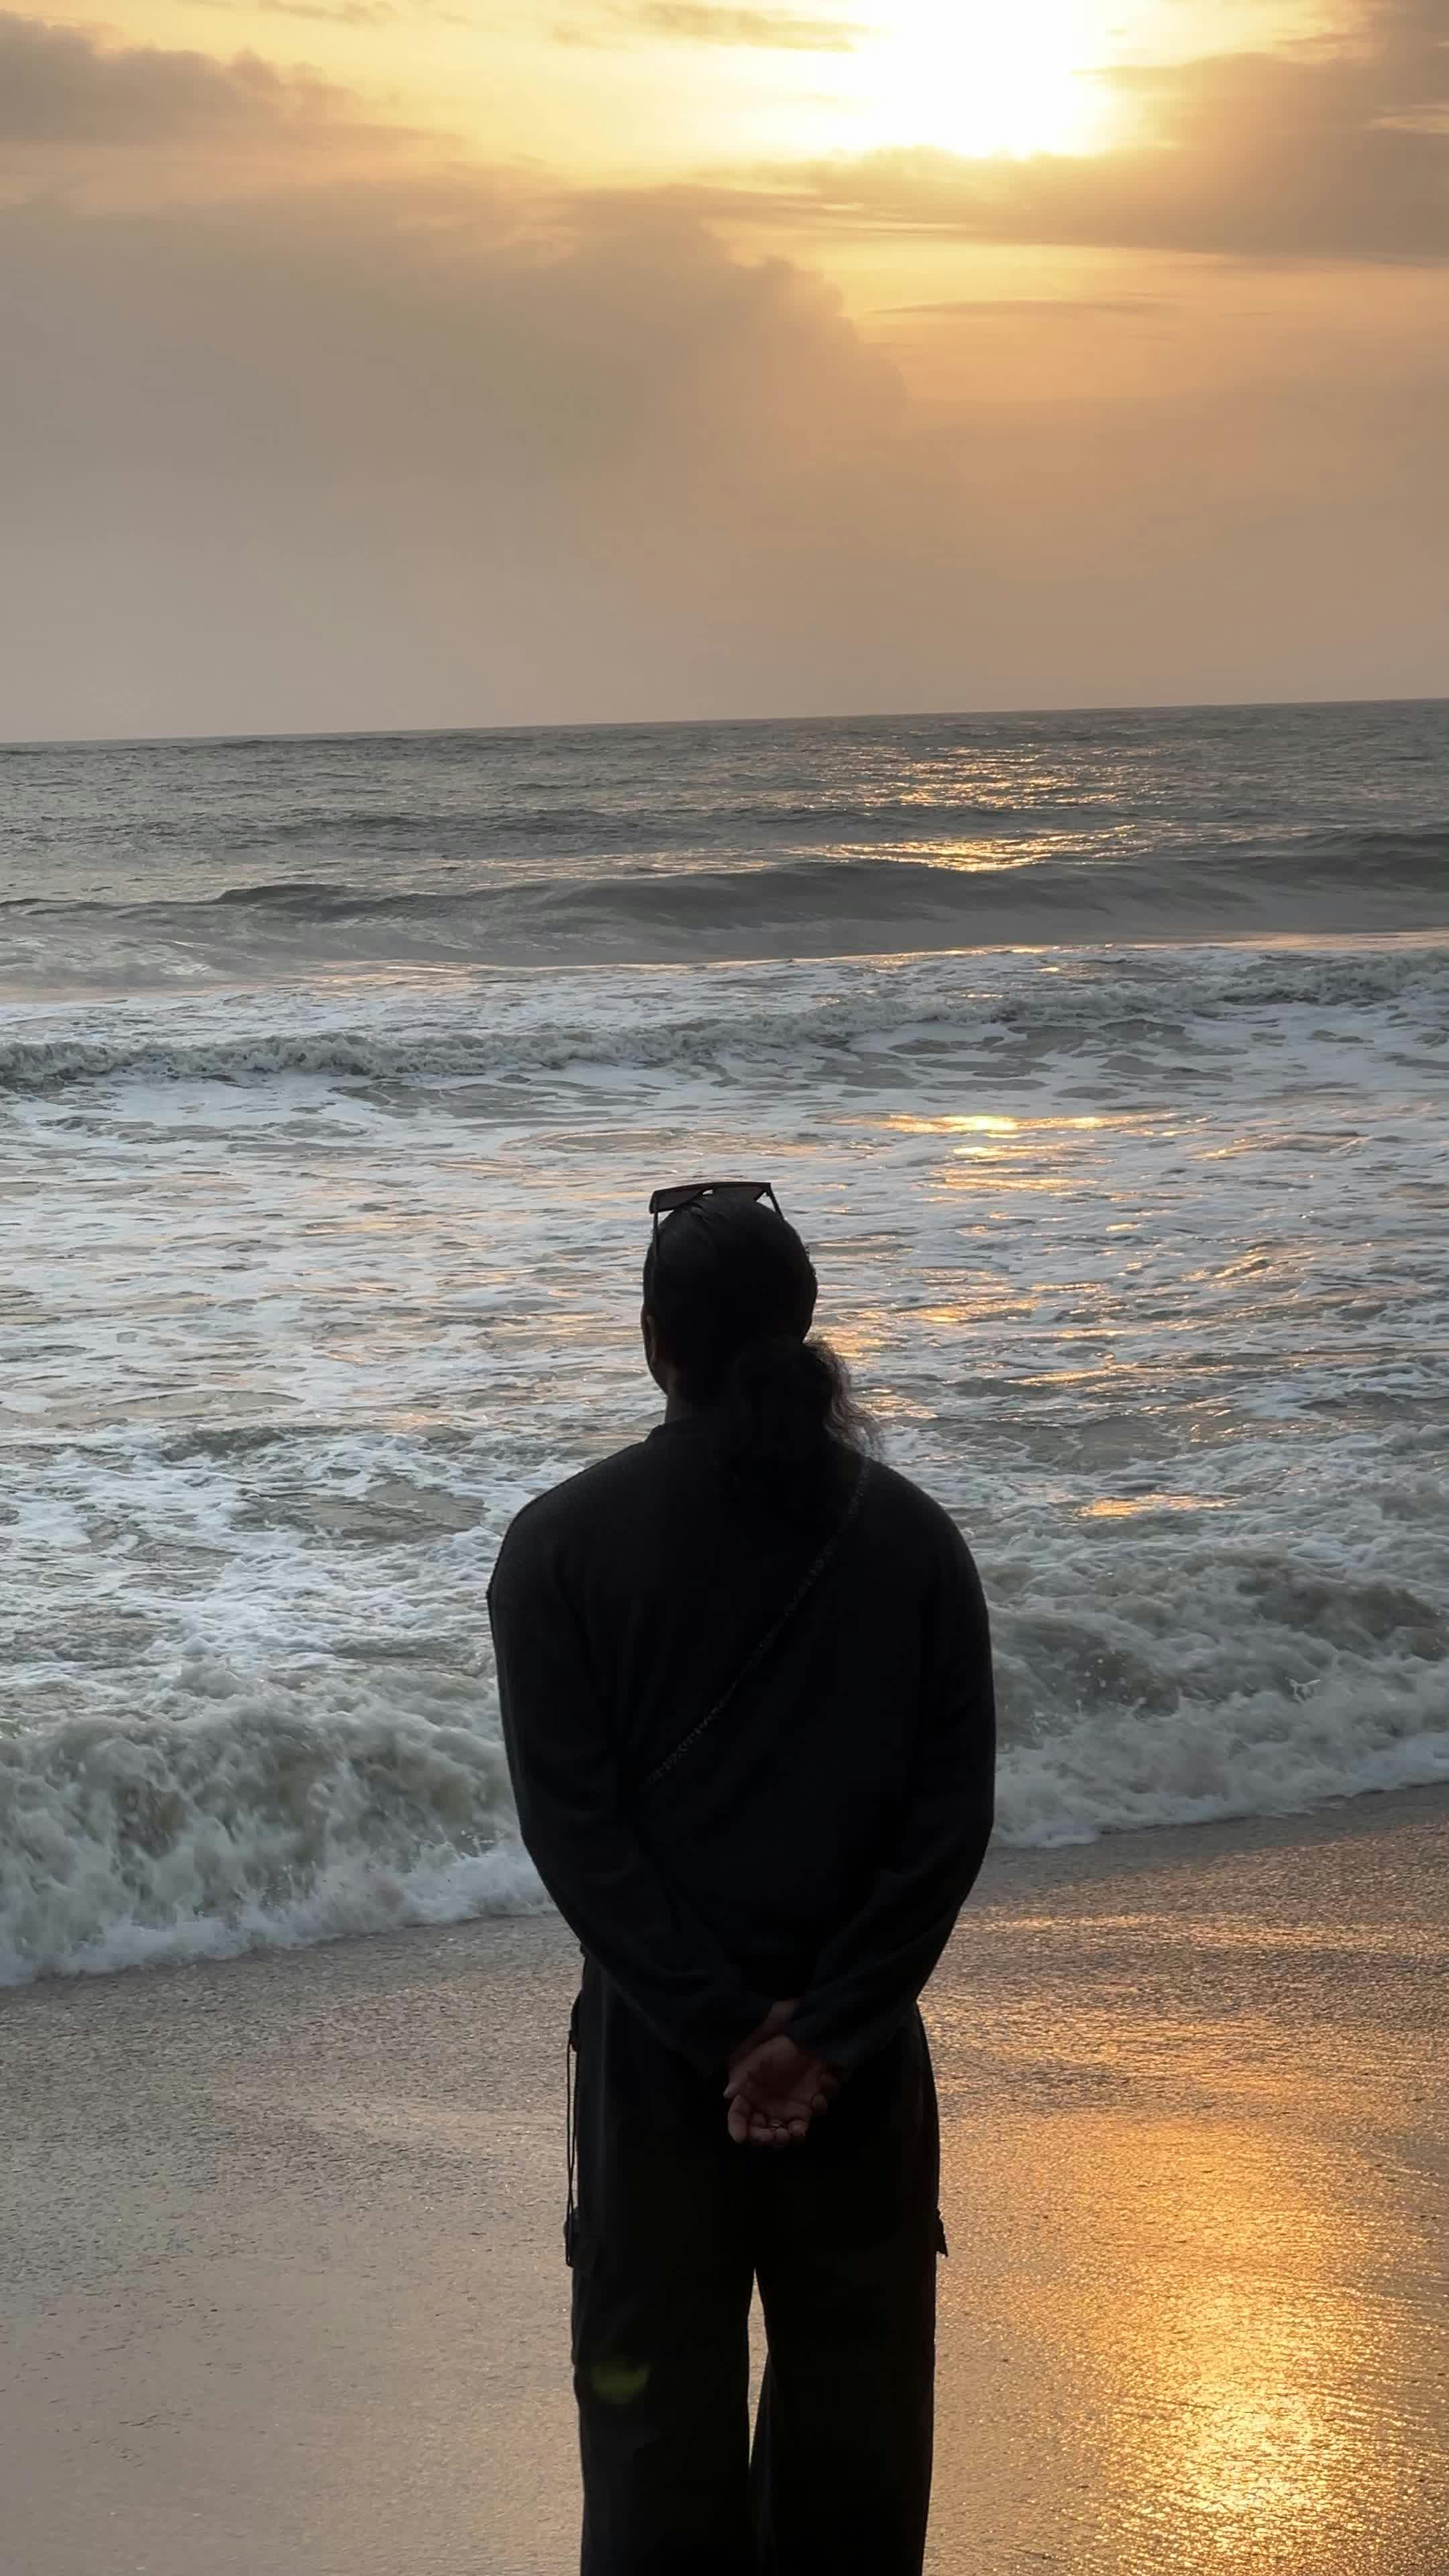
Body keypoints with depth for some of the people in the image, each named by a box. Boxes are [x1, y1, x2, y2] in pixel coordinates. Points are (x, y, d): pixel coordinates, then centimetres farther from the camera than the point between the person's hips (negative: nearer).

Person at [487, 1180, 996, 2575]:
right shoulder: (911, 1538, -2)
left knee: (660, 2400, 8)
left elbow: (571, 1823, -12)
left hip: (655, 2043, -1)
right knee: (856, 2402, 13)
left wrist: (724, 2026, -11)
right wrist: (827, 2029, -10)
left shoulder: (563, 1542, -7)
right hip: (864, 2045, 2)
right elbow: (953, 1812, -8)